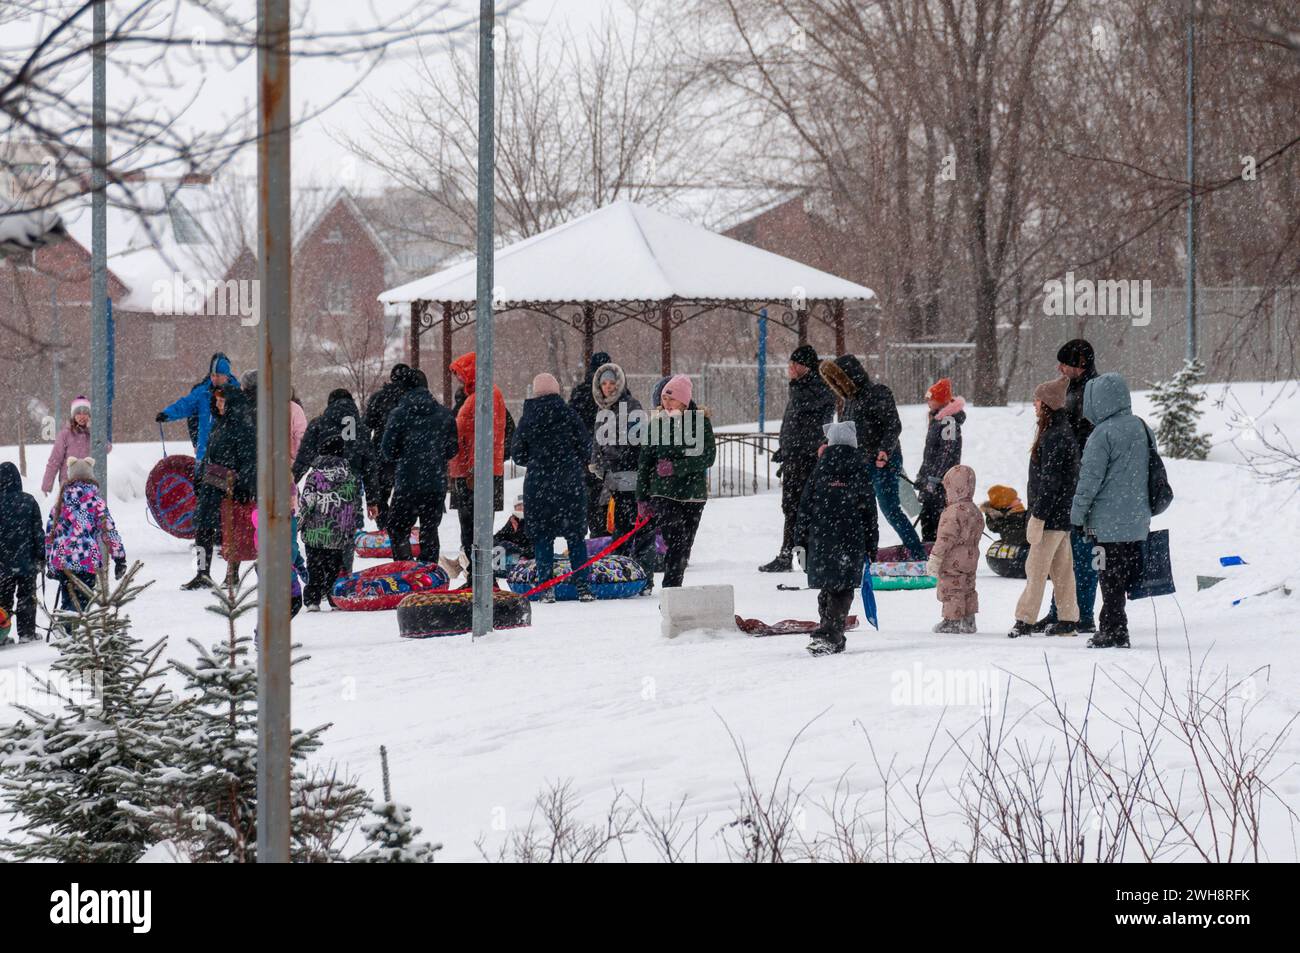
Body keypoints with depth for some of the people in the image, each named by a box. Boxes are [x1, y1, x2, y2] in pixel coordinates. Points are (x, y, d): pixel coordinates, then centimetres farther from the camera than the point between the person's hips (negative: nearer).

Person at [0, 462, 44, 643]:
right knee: (27, 597, 11)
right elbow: (38, 531, -2)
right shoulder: (28, 501, -5)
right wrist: (41, 558, 6)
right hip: (27, 560, 1)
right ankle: (26, 633, 9)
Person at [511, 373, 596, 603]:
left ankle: (546, 587, -1)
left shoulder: (527, 419, 0)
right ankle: (582, 587, 3)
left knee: (542, 536, 6)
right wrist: (580, 465, 18)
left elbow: (518, 454, 3)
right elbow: (585, 444, -2)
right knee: (576, 536, 7)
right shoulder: (567, 414, -4)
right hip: (569, 481, 0)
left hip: (537, 484, 0)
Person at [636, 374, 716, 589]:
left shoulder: (699, 420, 0)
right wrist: (642, 497, 4)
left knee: (683, 548, 4)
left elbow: (708, 457, -7)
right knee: (675, 544, -16)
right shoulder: (657, 422, 5)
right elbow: (645, 461, 8)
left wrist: (676, 467, -17)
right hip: (663, 493, -1)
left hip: (693, 494, 1)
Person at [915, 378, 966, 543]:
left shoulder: (948, 420, -15)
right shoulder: (937, 419, 16)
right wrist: (922, 476, 23)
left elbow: (948, 452, -20)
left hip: (943, 480, -10)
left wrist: (934, 479, -22)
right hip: (931, 480, 10)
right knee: (927, 516, 14)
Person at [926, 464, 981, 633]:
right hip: (971, 559, 9)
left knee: (951, 590, 1)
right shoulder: (975, 511, 8)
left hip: (953, 561, -9)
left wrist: (935, 558, -15)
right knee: (968, 590, 15)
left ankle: (953, 621, 5)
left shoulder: (954, 512, -21)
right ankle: (968, 621, 21)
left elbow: (945, 538, -21)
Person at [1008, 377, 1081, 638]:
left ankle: (1025, 620, -4)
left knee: (1036, 568, -6)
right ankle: (1069, 620, 16)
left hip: (1052, 515, -10)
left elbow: (1050, 481, -21)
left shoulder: (1055, 436, -18)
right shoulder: (1061, 431, 14)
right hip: (1064, 514, 10)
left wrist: (1037, 516, -20)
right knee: (1061, 568, 13)